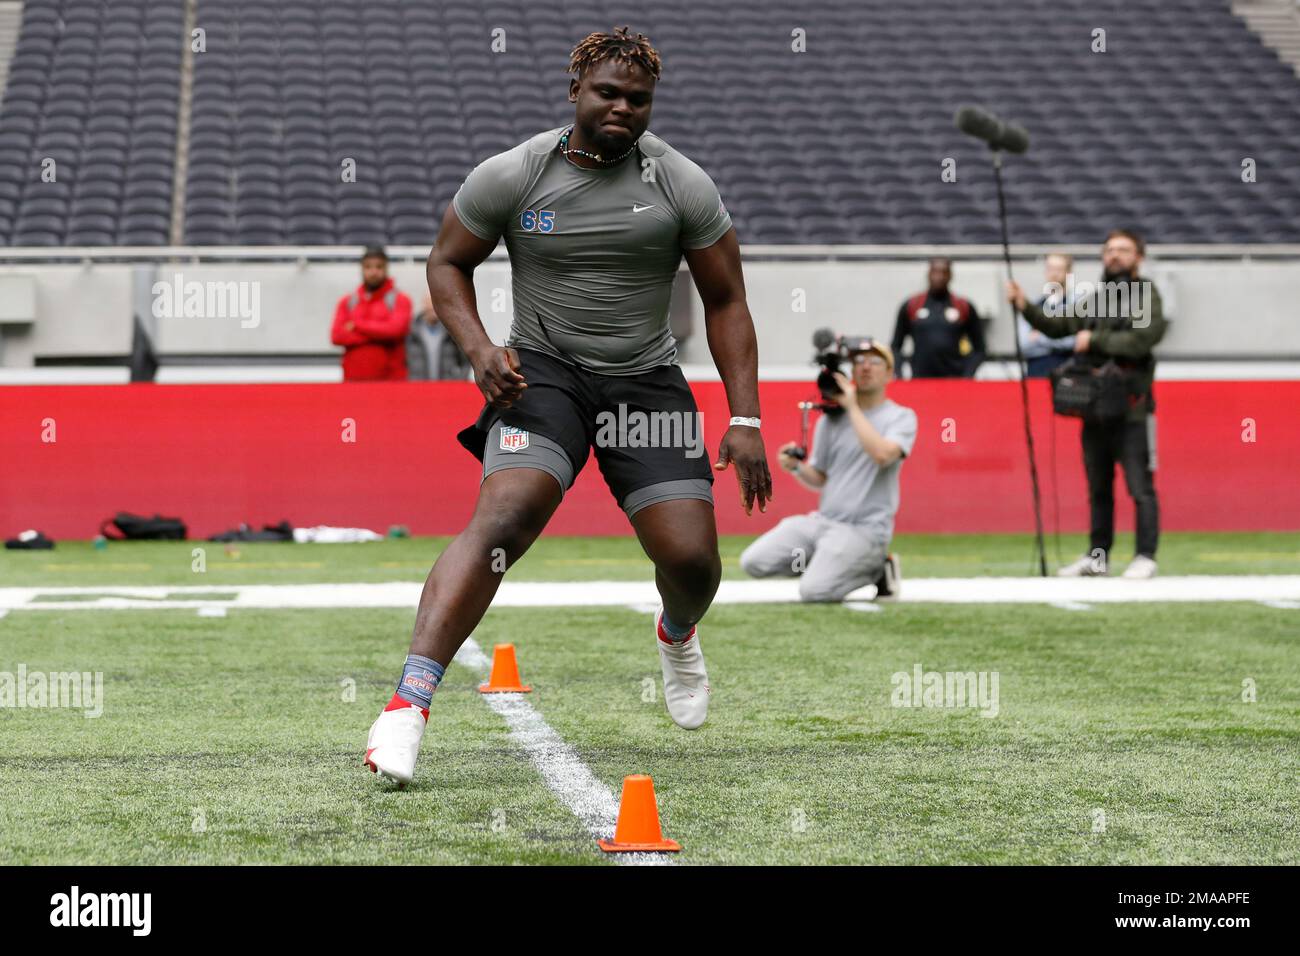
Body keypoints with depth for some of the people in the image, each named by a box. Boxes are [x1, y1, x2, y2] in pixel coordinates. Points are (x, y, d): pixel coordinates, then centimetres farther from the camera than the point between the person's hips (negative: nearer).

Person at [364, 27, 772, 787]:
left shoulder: (682, 185, -2)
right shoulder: (511, 176, -5)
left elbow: (726, 303, 4)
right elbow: (449, 264, 9)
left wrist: (745, 420, -3)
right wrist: (479, 348, -9)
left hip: (649, 380, 2)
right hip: (543, 371, -2)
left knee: (692, 558, -7)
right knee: (505, 515, -27)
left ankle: (678, 635, 34)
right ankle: (409, 703, -32)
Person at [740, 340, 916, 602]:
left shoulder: (901, 417, -1)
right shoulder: (831, 418, 13)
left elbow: (882, 455, -22)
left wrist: (852, 408, -14)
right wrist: (797, 467, -5)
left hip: (864, 529, -6)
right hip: (821, 520, 6)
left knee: (813, 590, -25)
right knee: (753, 561, -11)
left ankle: (876, 569, 2)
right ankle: (824, 562, 8)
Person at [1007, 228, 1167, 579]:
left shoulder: (1146, 296, -2)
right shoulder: (1092, 300, 17)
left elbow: (1143, 337, -18)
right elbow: (1056, 325, 10)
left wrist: (1095, 340, -14)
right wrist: (1024, 306, -4)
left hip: (1131, 408, -6)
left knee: (1140, 487, -5)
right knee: (1098, 487, 12)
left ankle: (1145, 557, -1)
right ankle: (1098, 555, 19)